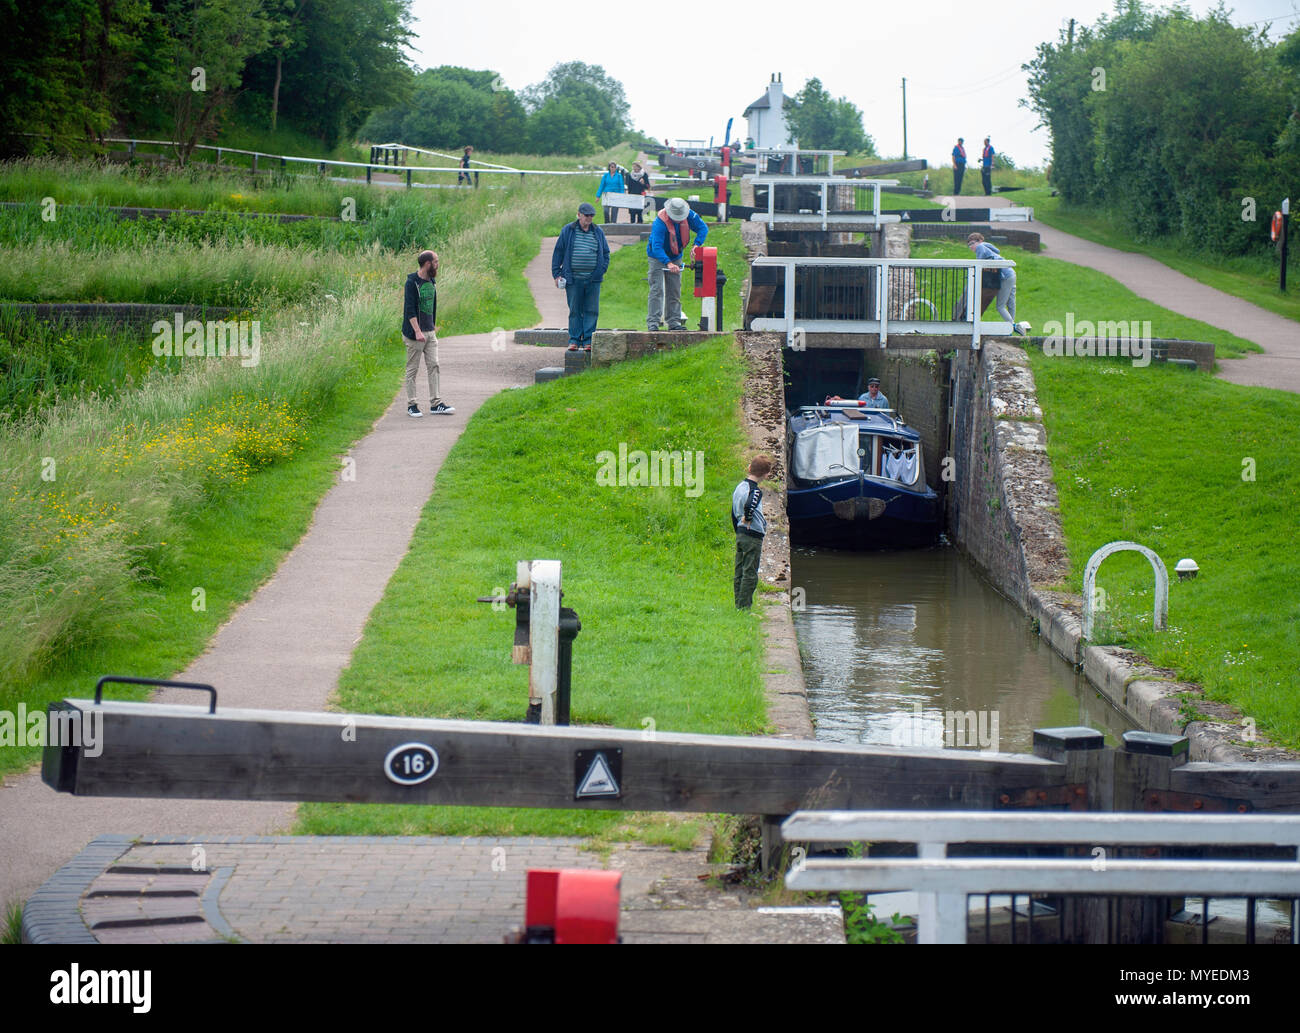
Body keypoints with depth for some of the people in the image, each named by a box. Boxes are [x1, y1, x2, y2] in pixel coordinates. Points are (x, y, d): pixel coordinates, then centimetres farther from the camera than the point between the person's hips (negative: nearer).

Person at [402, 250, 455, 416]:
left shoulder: (431, 282, 11)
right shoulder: (412, 282, -13)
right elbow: (410, 309, -18)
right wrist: (417, 331, -25)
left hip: (430, 333, 7)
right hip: (415, 333, -7)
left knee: (433, 366, 4)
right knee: (412, 369, 0)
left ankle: (436, 404, 6)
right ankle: (411, 405, 6)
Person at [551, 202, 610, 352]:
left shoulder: (598, 232, 11)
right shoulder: (568, 231, 4)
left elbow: (605, 253, 19)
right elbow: (558, 253, 6)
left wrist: (602, 269, 5)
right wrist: (556, 274, 1)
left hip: (593, 280, 2)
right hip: (573, 279, -2)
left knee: (592, 311, -1)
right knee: (575, 311, 2)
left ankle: (588, 341, 3)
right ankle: (574, 340, 8)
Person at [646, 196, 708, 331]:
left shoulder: (688, 215, -16)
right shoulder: (660, 222, -32)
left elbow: (703, 228, -5)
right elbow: (656, 247, -39)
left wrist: (697, 245, -22)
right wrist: (668, 263, -51)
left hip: (675, 257, 6)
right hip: (658, 257, -6)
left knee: (674, 291, 6)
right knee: (657, 290, -14)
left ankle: (674, 322, 9)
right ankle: (653, 322, -16)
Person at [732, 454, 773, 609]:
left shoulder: (739, 487, 11)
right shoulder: (755, 490, -15)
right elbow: (749, 505, -37)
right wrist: (748, 519, -18)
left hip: (740, 535, 8)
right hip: (753, 536, -8)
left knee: (740, 573, 12)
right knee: (750, 574, -4)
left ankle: (739, 606, 16)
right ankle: (744, 608, -4)